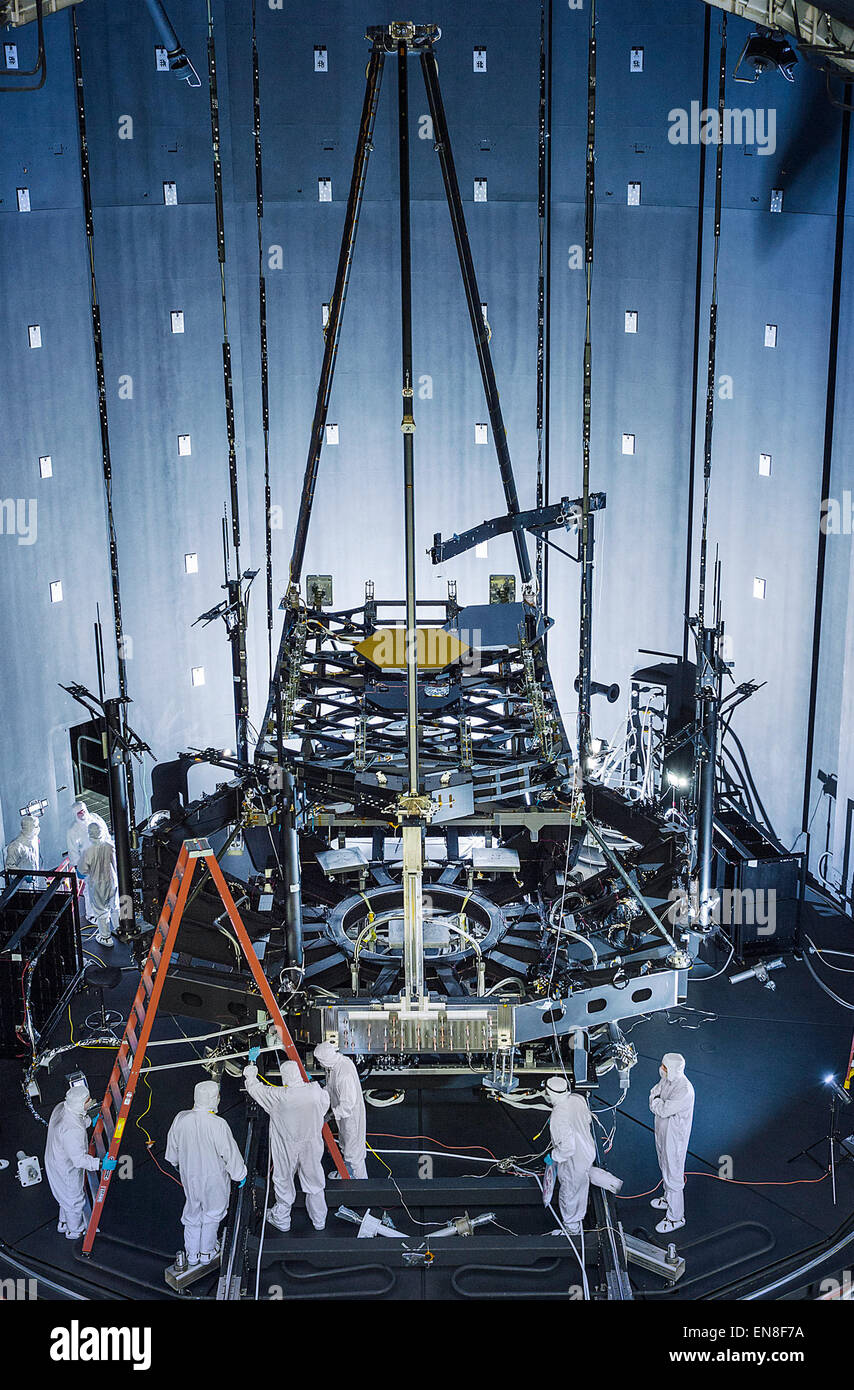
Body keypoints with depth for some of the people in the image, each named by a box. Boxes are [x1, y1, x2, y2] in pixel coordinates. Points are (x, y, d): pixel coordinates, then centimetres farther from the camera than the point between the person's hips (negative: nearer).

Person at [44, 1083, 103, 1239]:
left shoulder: (61, 1107, -15)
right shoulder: (72, 1129, -41)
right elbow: (79, 1159, -34)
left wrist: (89, 1121, 11)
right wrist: (100, 1163, -31)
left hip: (54, 1161, 8)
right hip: (66, 1170, -8)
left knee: (67, 1196, 32)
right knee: (74, 1200, 19)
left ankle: (63, 1224, 54)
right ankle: (75, 1231, 43)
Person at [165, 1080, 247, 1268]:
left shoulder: (181, 1119, -18)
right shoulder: (218, 1125, -31)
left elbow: (172, 1146, 1)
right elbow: (231, 1154, -19)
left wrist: (176, 1163, 22)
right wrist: (240, 1174, -1)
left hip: (189, 1176, 4)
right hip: (214, 1179, -4)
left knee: (192, 1213, 24)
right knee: (212, 1214, 21)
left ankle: (192, 1254, 39)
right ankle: (207, 1252, 38)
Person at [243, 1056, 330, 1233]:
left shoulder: (277, 1096, -25)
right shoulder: (316, 1091, -18)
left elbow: (255, 1088, -10)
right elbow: (325, 1103, 4)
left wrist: (250, 1071, 10)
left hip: (287, 1149, -2)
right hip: (311, 1147, 2)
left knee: (284, 1181, 19)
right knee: (314, 1181, 20)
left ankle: (281, 1220, 37)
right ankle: (319, 1220, 35)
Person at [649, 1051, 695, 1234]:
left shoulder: (684, 1090, -32)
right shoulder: (666, 1079, -5)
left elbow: (663, 1110, -29)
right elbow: (653, 1096, 6)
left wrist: (656, 1102, -13)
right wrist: (658, 1105, -9)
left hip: (674, 1138, -9)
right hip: (662, 1132, 9)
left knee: (673, 1176, 4)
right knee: (665, 1169, 27)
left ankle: (675, 1217, 18)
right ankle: (669, 1200, 49)